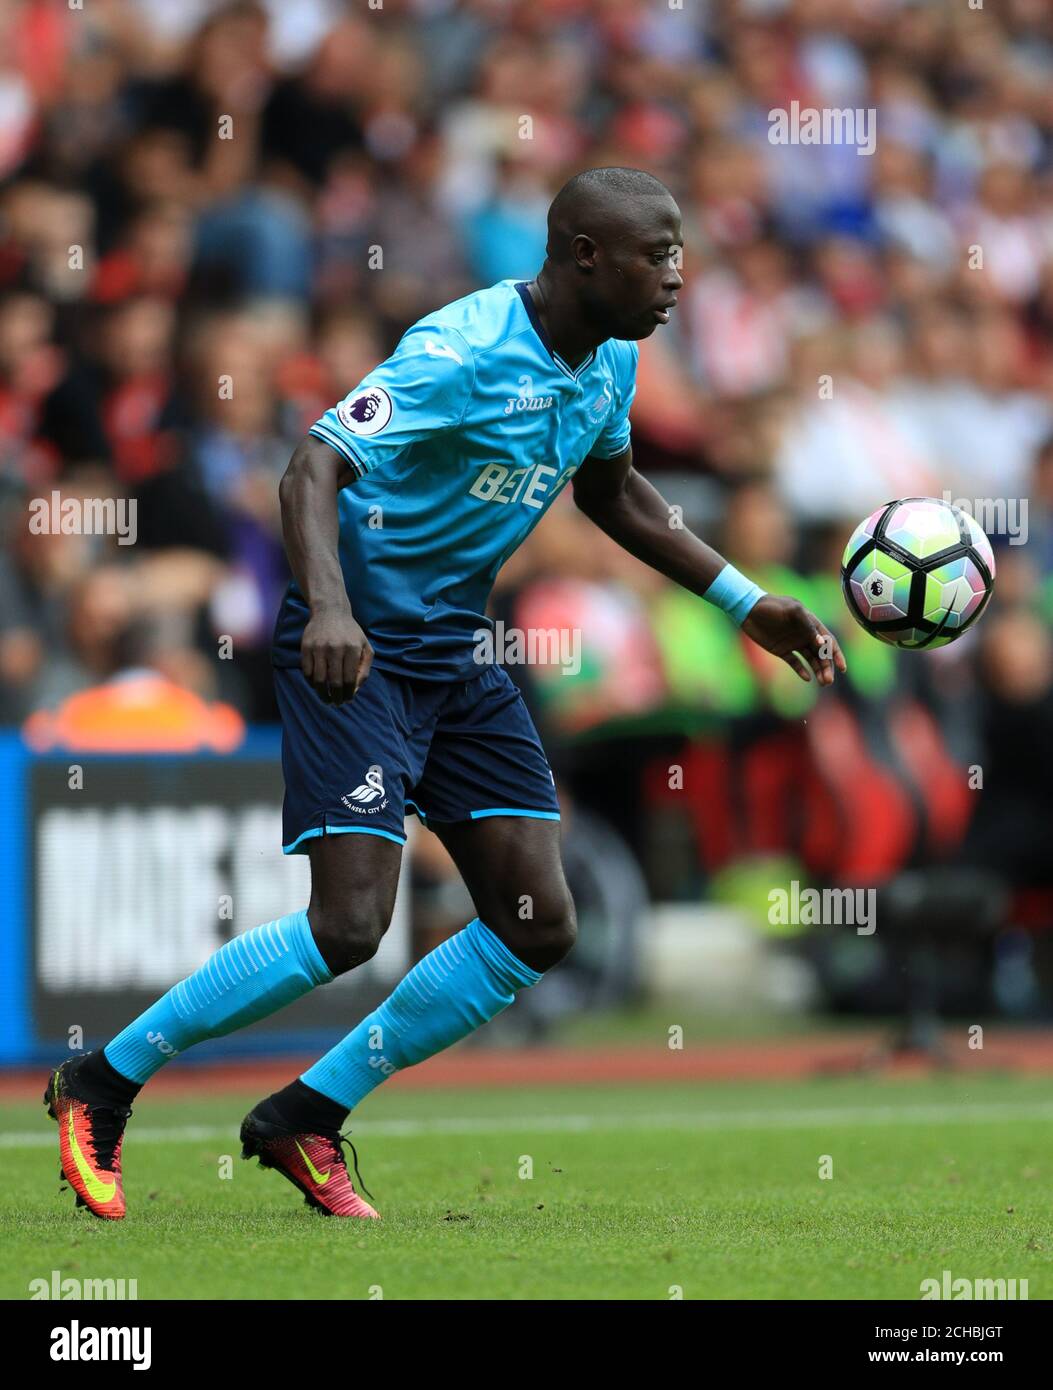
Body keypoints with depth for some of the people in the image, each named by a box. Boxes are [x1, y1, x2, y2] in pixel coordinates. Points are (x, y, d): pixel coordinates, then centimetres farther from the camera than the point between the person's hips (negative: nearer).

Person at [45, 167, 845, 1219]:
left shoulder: (609, 360, 4)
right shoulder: (463, 353, -23)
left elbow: (608, 491, 23)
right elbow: (314, 468, -30)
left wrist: (746, 605, 19)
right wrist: (329, 605, -47)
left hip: (457, 651, 8)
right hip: (356, 647, -8)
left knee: (537, 928, 0)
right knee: (349, 926, -18)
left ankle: (306, 1118, 11)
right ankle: (101, 1085, 0)